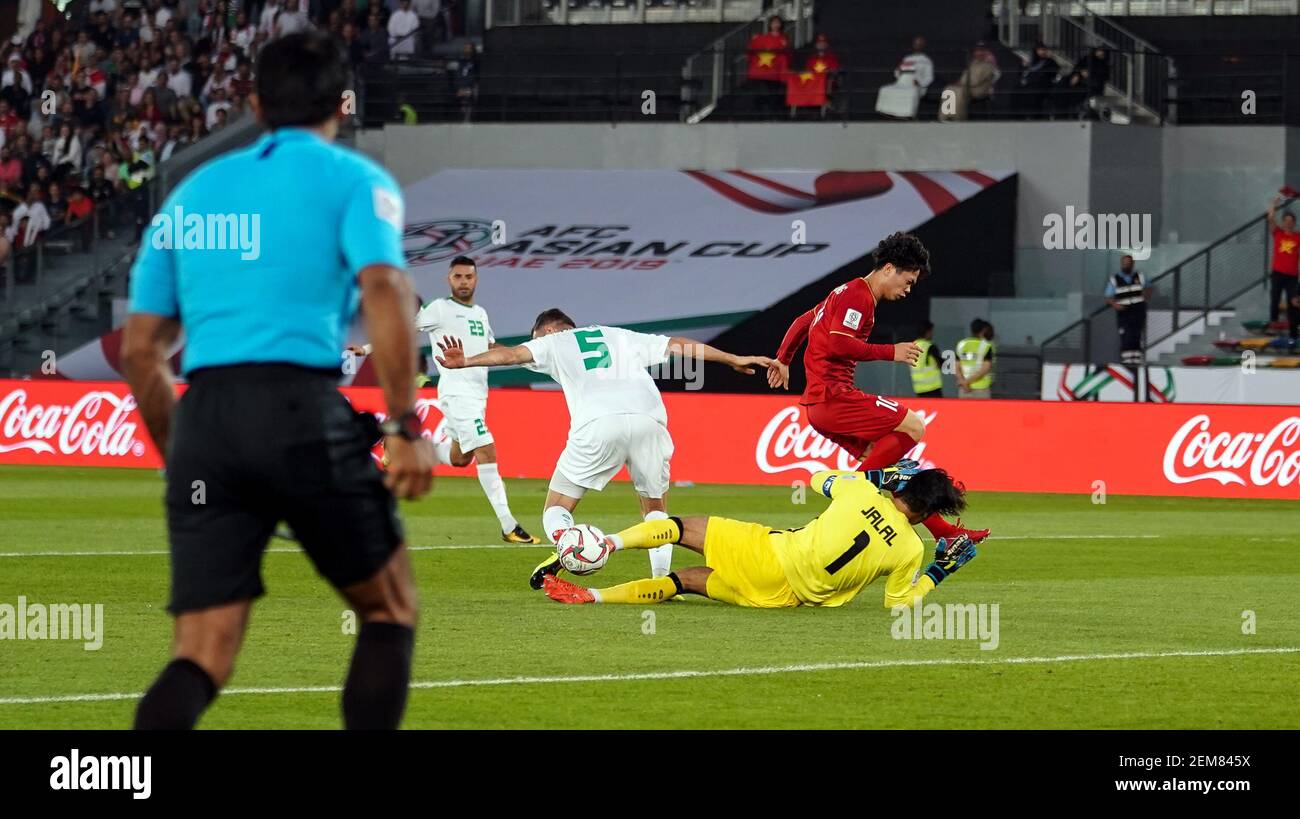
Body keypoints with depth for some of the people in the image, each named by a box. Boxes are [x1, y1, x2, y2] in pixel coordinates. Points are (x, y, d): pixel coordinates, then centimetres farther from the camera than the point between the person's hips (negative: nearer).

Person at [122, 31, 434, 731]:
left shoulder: (194, 191, 23)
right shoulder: (352, 179, 9)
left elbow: (139, 348, 20)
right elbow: (384, 292, -10)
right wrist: (405, 427, -11)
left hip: (202, 420, 4)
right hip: (302, 407, -4)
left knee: (201, 657, 1)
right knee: (389, 610, 16)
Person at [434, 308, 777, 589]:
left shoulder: (553, 342, 25)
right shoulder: (620, 337, 33)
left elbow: (511, 354, 8)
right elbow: (679, 346, 33)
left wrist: (464, 361, -3)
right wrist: (732, 359, 39)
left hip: (597, 424, -3)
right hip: (648, 417, 3)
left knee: (557, 509, 7)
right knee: (655, 506, 23)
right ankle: (662, 579, 3)